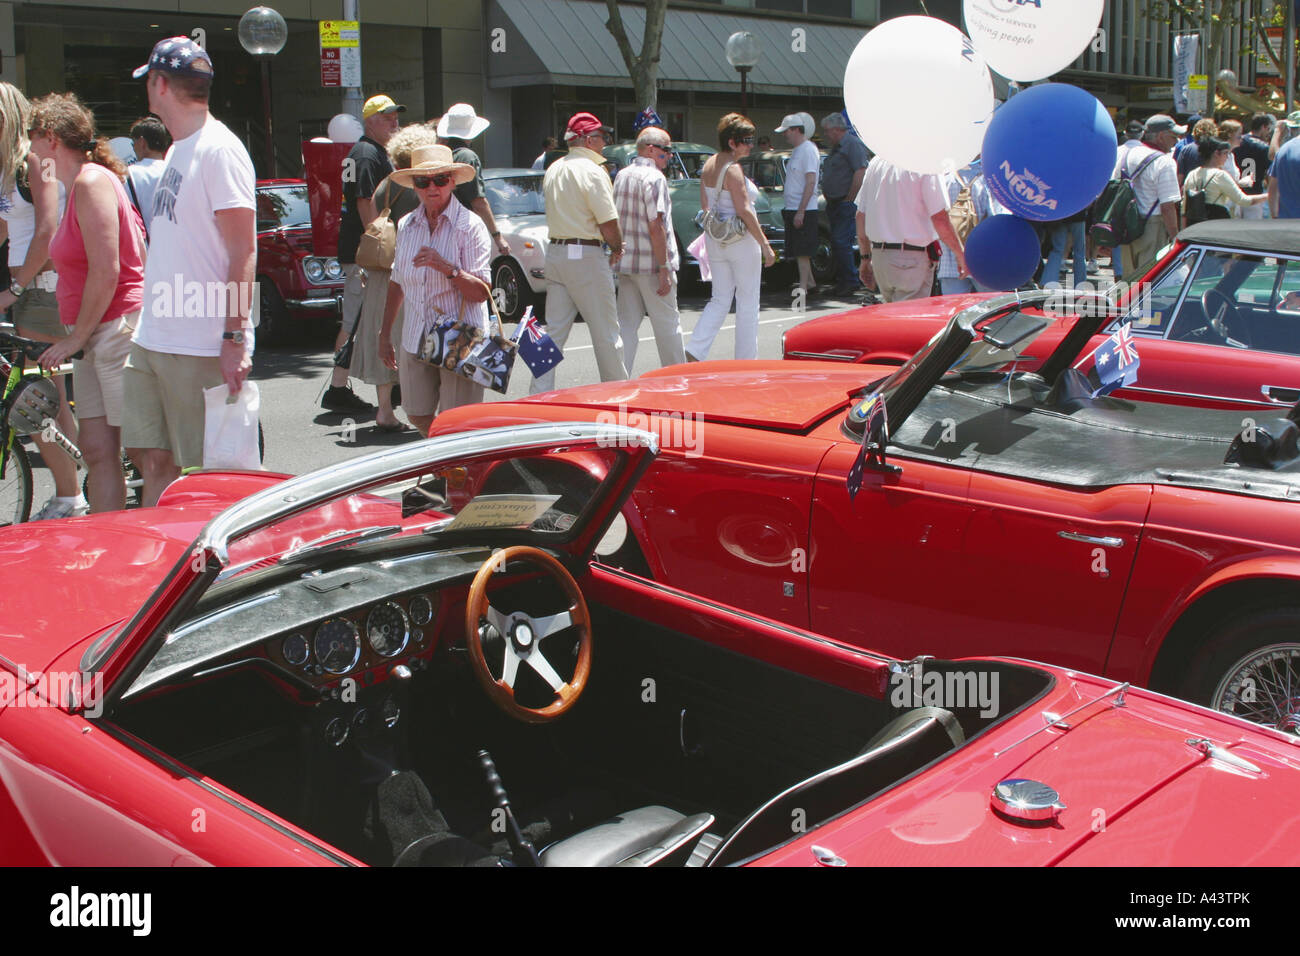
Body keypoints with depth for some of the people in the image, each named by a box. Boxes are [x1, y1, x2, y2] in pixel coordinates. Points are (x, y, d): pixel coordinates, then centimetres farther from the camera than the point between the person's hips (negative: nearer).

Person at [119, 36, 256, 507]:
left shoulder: (219, 150, -12)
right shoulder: (177, 150, 17)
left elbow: (243, 253, -17)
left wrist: (235, 339, -22)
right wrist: (147, 332, 20)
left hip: (201, 348, -9)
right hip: (154, 341, 9)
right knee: (154, 461, 12)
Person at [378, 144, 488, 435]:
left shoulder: (469, 225, -7)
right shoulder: (406, 225, 9)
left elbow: (481, 293, -12)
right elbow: (397, 283, 20)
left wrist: (447, 268, -27)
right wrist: (385, 334, 21)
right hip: (415, 339, 5)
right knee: (418, 416, 8)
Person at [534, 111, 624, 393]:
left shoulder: (553, 169, 12)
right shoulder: (593, 171, -12)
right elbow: (609, 222, -16)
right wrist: (617, 248, 3)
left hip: (555, 252, 8)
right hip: (585, 256, -8)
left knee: (554, 331, 8)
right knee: (605, 332, 4)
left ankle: (540, 393, 4)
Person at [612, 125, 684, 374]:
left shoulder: (621, 175, 12)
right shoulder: (654, 178, -13)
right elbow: (656, 227, -18)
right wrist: (664, 269, -17)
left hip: (625, 262, 7)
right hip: (651, 264, -7)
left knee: (626, 324, 8)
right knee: (667, 325, 6)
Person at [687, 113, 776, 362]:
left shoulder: (709, 164, 7)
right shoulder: (733, 169, -17)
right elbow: (744, 211, -20)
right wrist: (765, 245, -17)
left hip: (715, 239, 8)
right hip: (740, 240, -8)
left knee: (720, 300, 13)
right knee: (748, 303, 5)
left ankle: (694, 352, 1)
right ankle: (746, 361, 12)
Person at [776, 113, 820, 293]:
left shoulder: (808, 150, -12)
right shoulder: (796, 150, 17)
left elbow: (810, 182, -19)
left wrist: (801, 211, -23)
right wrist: (789, 209, 16)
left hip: (804, 211, -10)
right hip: (793, 210, 10)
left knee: (802, 251, -9)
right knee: (798, 251, 12)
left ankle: (803, 287, -8)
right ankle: (810, 283, 20)